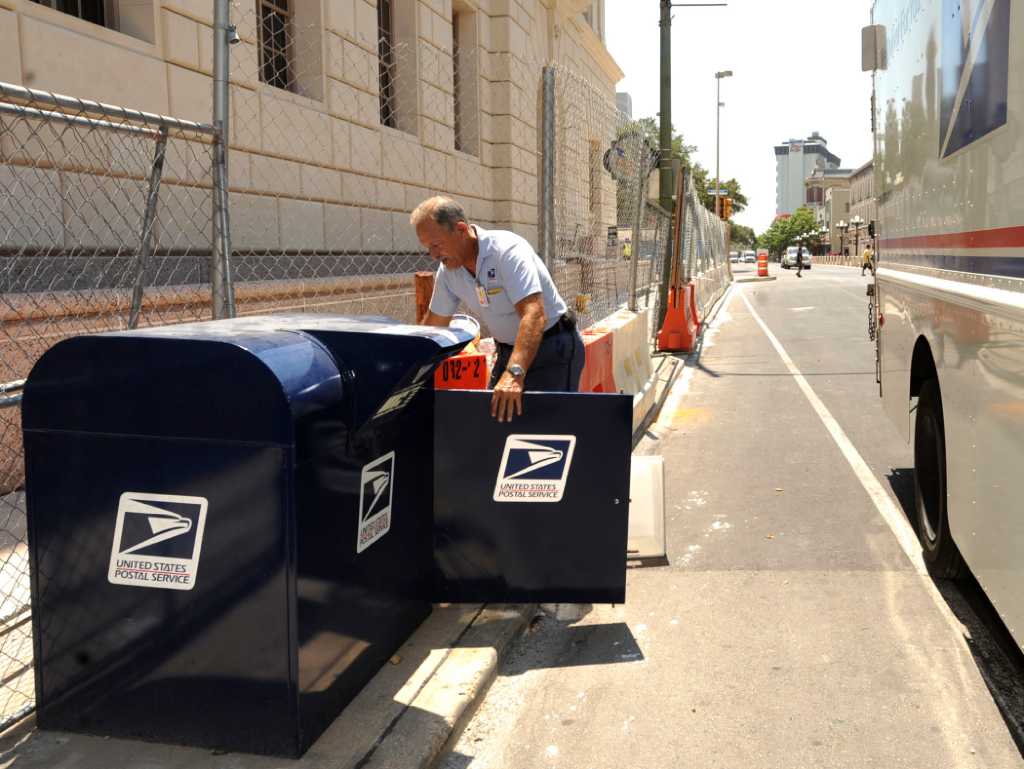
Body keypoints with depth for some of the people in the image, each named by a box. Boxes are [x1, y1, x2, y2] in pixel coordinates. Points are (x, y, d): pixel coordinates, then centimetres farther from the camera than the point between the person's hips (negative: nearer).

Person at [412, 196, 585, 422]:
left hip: (554, 347, -7)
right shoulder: (447, 271, -2)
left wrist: (514, 374, -49)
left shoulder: (507, 249, -26)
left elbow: (534, 315, -37)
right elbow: (432, 326, 10)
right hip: (509, 352, 8)